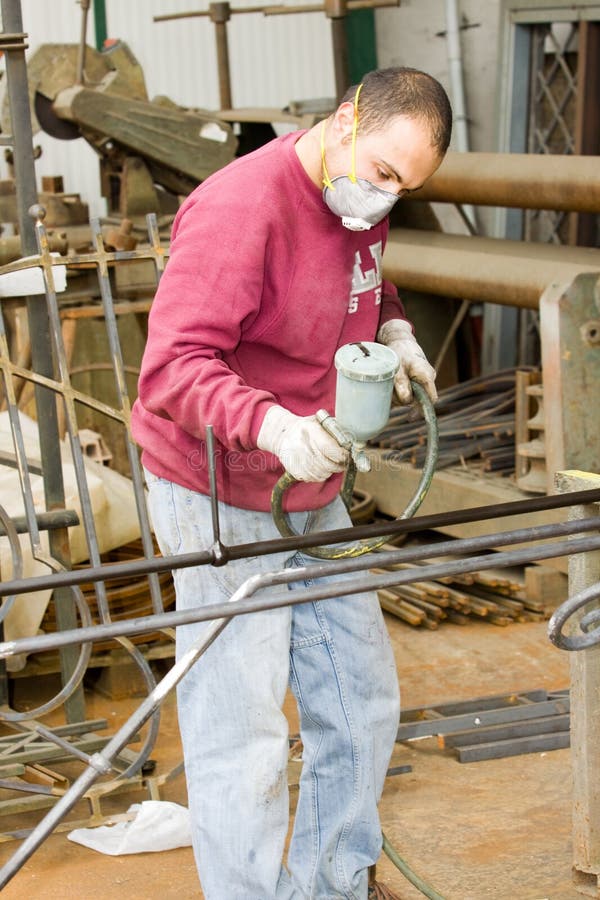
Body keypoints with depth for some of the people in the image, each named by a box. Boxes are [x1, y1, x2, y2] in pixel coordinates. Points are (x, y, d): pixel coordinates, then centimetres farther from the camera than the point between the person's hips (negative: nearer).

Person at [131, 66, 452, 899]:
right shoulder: (240, 207, -24)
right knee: (243, 739, -6)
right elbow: (171, 367, -29)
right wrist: (272, 426, -44)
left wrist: (393, 329, 3)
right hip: (223, 501, -9)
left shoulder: (361, 201, 3)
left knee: (360, 703, 15)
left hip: (314, 495, 9)